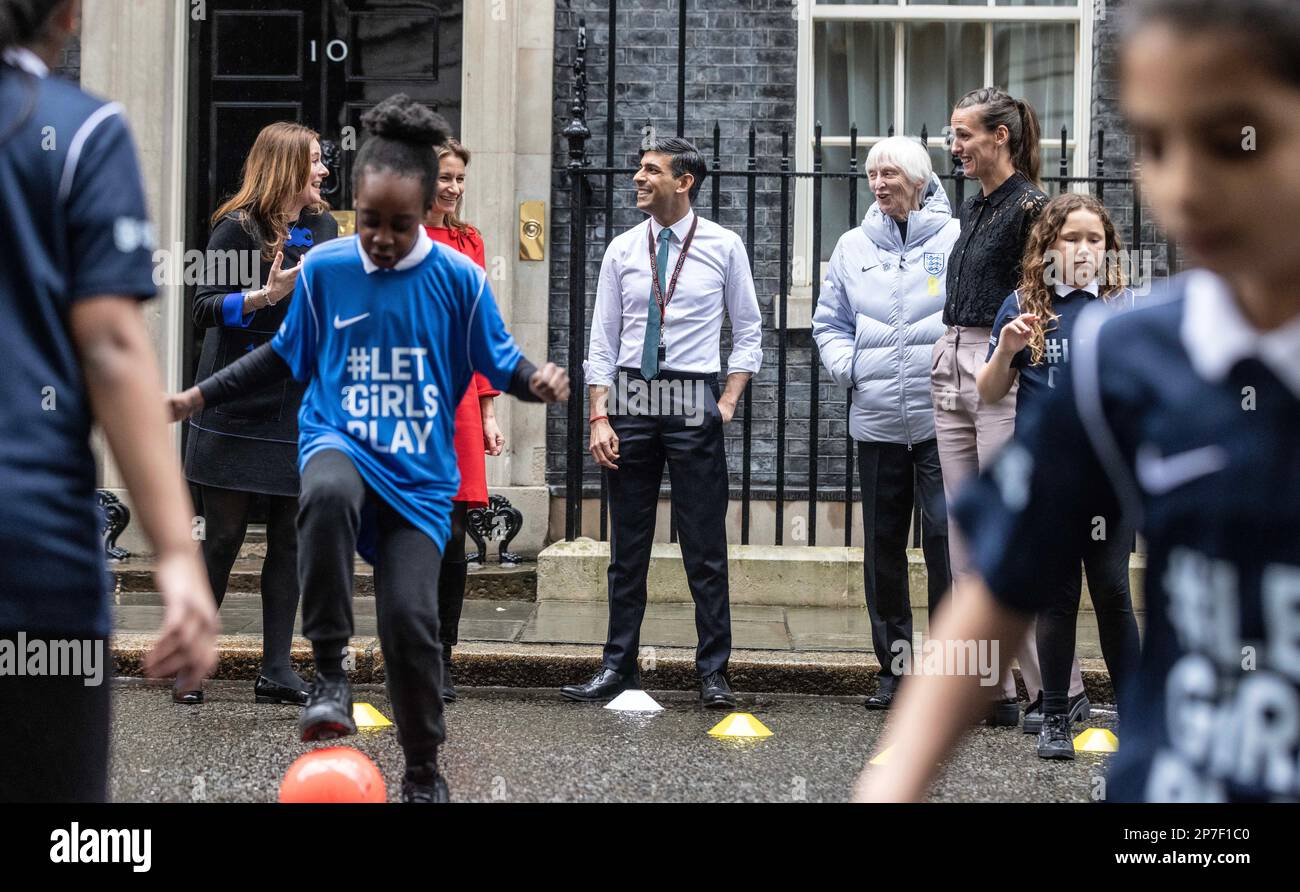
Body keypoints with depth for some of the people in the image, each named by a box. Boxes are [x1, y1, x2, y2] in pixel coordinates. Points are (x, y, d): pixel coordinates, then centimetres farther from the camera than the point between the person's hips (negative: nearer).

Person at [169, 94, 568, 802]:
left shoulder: (458, 278, -4)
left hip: (419, 472, 0)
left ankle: (423, 772, 14)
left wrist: (538, 382, -18)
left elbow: (499, 361, 5)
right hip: (338, 443, 0)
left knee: (410, 618, -12)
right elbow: (286, 354, 15)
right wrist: (202, 395, 15)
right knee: (327, 494, -39)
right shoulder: (325, 268, 0)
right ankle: (330, 672, -24)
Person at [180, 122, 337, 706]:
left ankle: (276, 670, 9)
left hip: (300, 411, 5)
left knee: (290, 541, 4)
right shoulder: (238, 228, -6)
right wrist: (263, 296, -25)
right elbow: (205, 307, -12)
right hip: (238, 411, -5)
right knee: (223, 538, -1)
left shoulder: (322, 227, 11)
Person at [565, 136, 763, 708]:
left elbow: (748, 332, 8)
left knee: (705, 549, -1)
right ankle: (618, 666, 15)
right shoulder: (622, 251, 7)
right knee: (627, 546, 8)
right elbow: (602, 342, 8)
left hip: (694, 406, -2)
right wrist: (600, 417, -1)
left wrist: (728, 400, -3)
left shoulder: (724, 247, 1)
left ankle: (713, 673, 6)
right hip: (631, 401, 2)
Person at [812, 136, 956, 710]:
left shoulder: (957, 239, -1)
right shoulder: (853, 247, 12)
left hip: (942, 419, -4)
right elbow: (829, 323, 20)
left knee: (946, 535, -9)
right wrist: (848, 366, 4)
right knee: (883, 547, 8)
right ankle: (894, 667, 18)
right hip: (876, 420, 4)